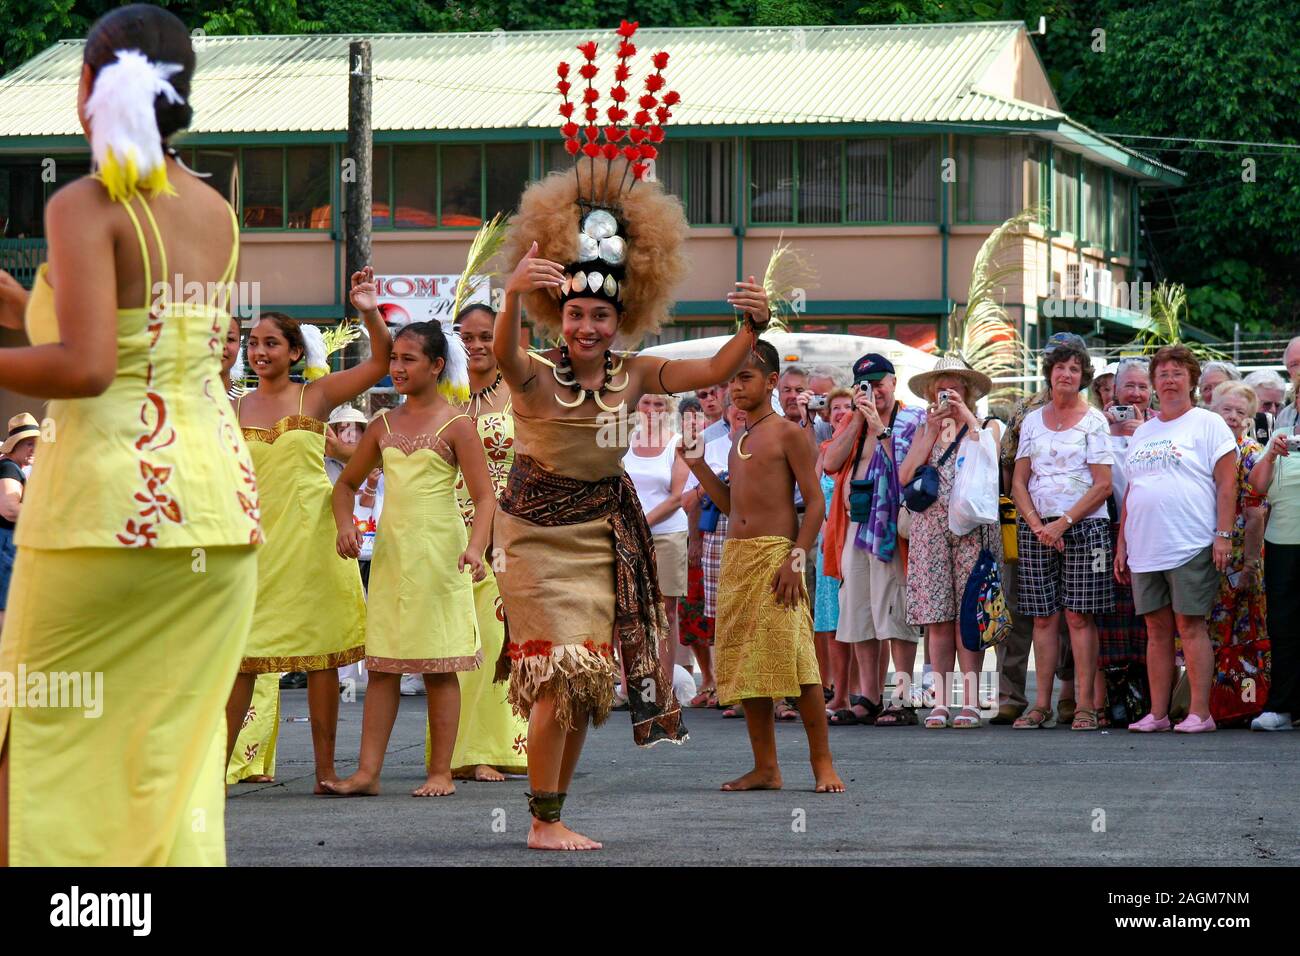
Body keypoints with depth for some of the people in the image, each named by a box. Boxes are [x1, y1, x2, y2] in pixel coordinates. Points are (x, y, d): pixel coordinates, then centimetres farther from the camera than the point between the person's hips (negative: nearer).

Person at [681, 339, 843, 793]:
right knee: (744, 665, 5)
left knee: (795, 660, -11)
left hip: (776, 554, -8)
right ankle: (765, 768, 10)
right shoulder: (738, 439, 17)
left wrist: (796, 560, -17)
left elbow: (816, 502, -8)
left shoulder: (787, 433, -5)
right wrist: (696, 462, 13)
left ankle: (822, 764, -4)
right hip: (736, 556, 8)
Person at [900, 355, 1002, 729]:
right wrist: (932, 430, -2)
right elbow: (905, 476, 2)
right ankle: (940, 701, -2)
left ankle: (970, 701, -6)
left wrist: (966, 416, -9)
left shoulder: (987, 426, 12)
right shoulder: (925, 432, 17)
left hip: (971, 525, -2)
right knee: (937, 617, -3)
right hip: (930, 524, 2)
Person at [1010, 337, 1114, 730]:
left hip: (1084, 525, -3)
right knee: (1043, 616, 2)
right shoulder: (1032, 421, 13)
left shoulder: (1094, 421, 2)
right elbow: (1019, 482, 10)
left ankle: (1085, 705, -7)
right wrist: (1037, 525, -5)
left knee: (1079, 615, -8)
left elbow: (1103, 486, -4)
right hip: (1036, 526, 3)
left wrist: (1064, 522, -12)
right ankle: (1042, 705, 3)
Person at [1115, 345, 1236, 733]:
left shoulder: (1207, 424, 1)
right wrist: (1121, 544, 16)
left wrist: (1224, 534, -13)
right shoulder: (1143, 432, 19)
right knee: (1157, 628, 7)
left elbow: (1226, 484, -5)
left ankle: (1200, 712, -4)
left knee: (1189, 625, -7)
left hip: (1192, 547, -6)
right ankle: (1157, 713, 10)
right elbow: (1131, 491, 21)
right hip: (1145, 549, 6)